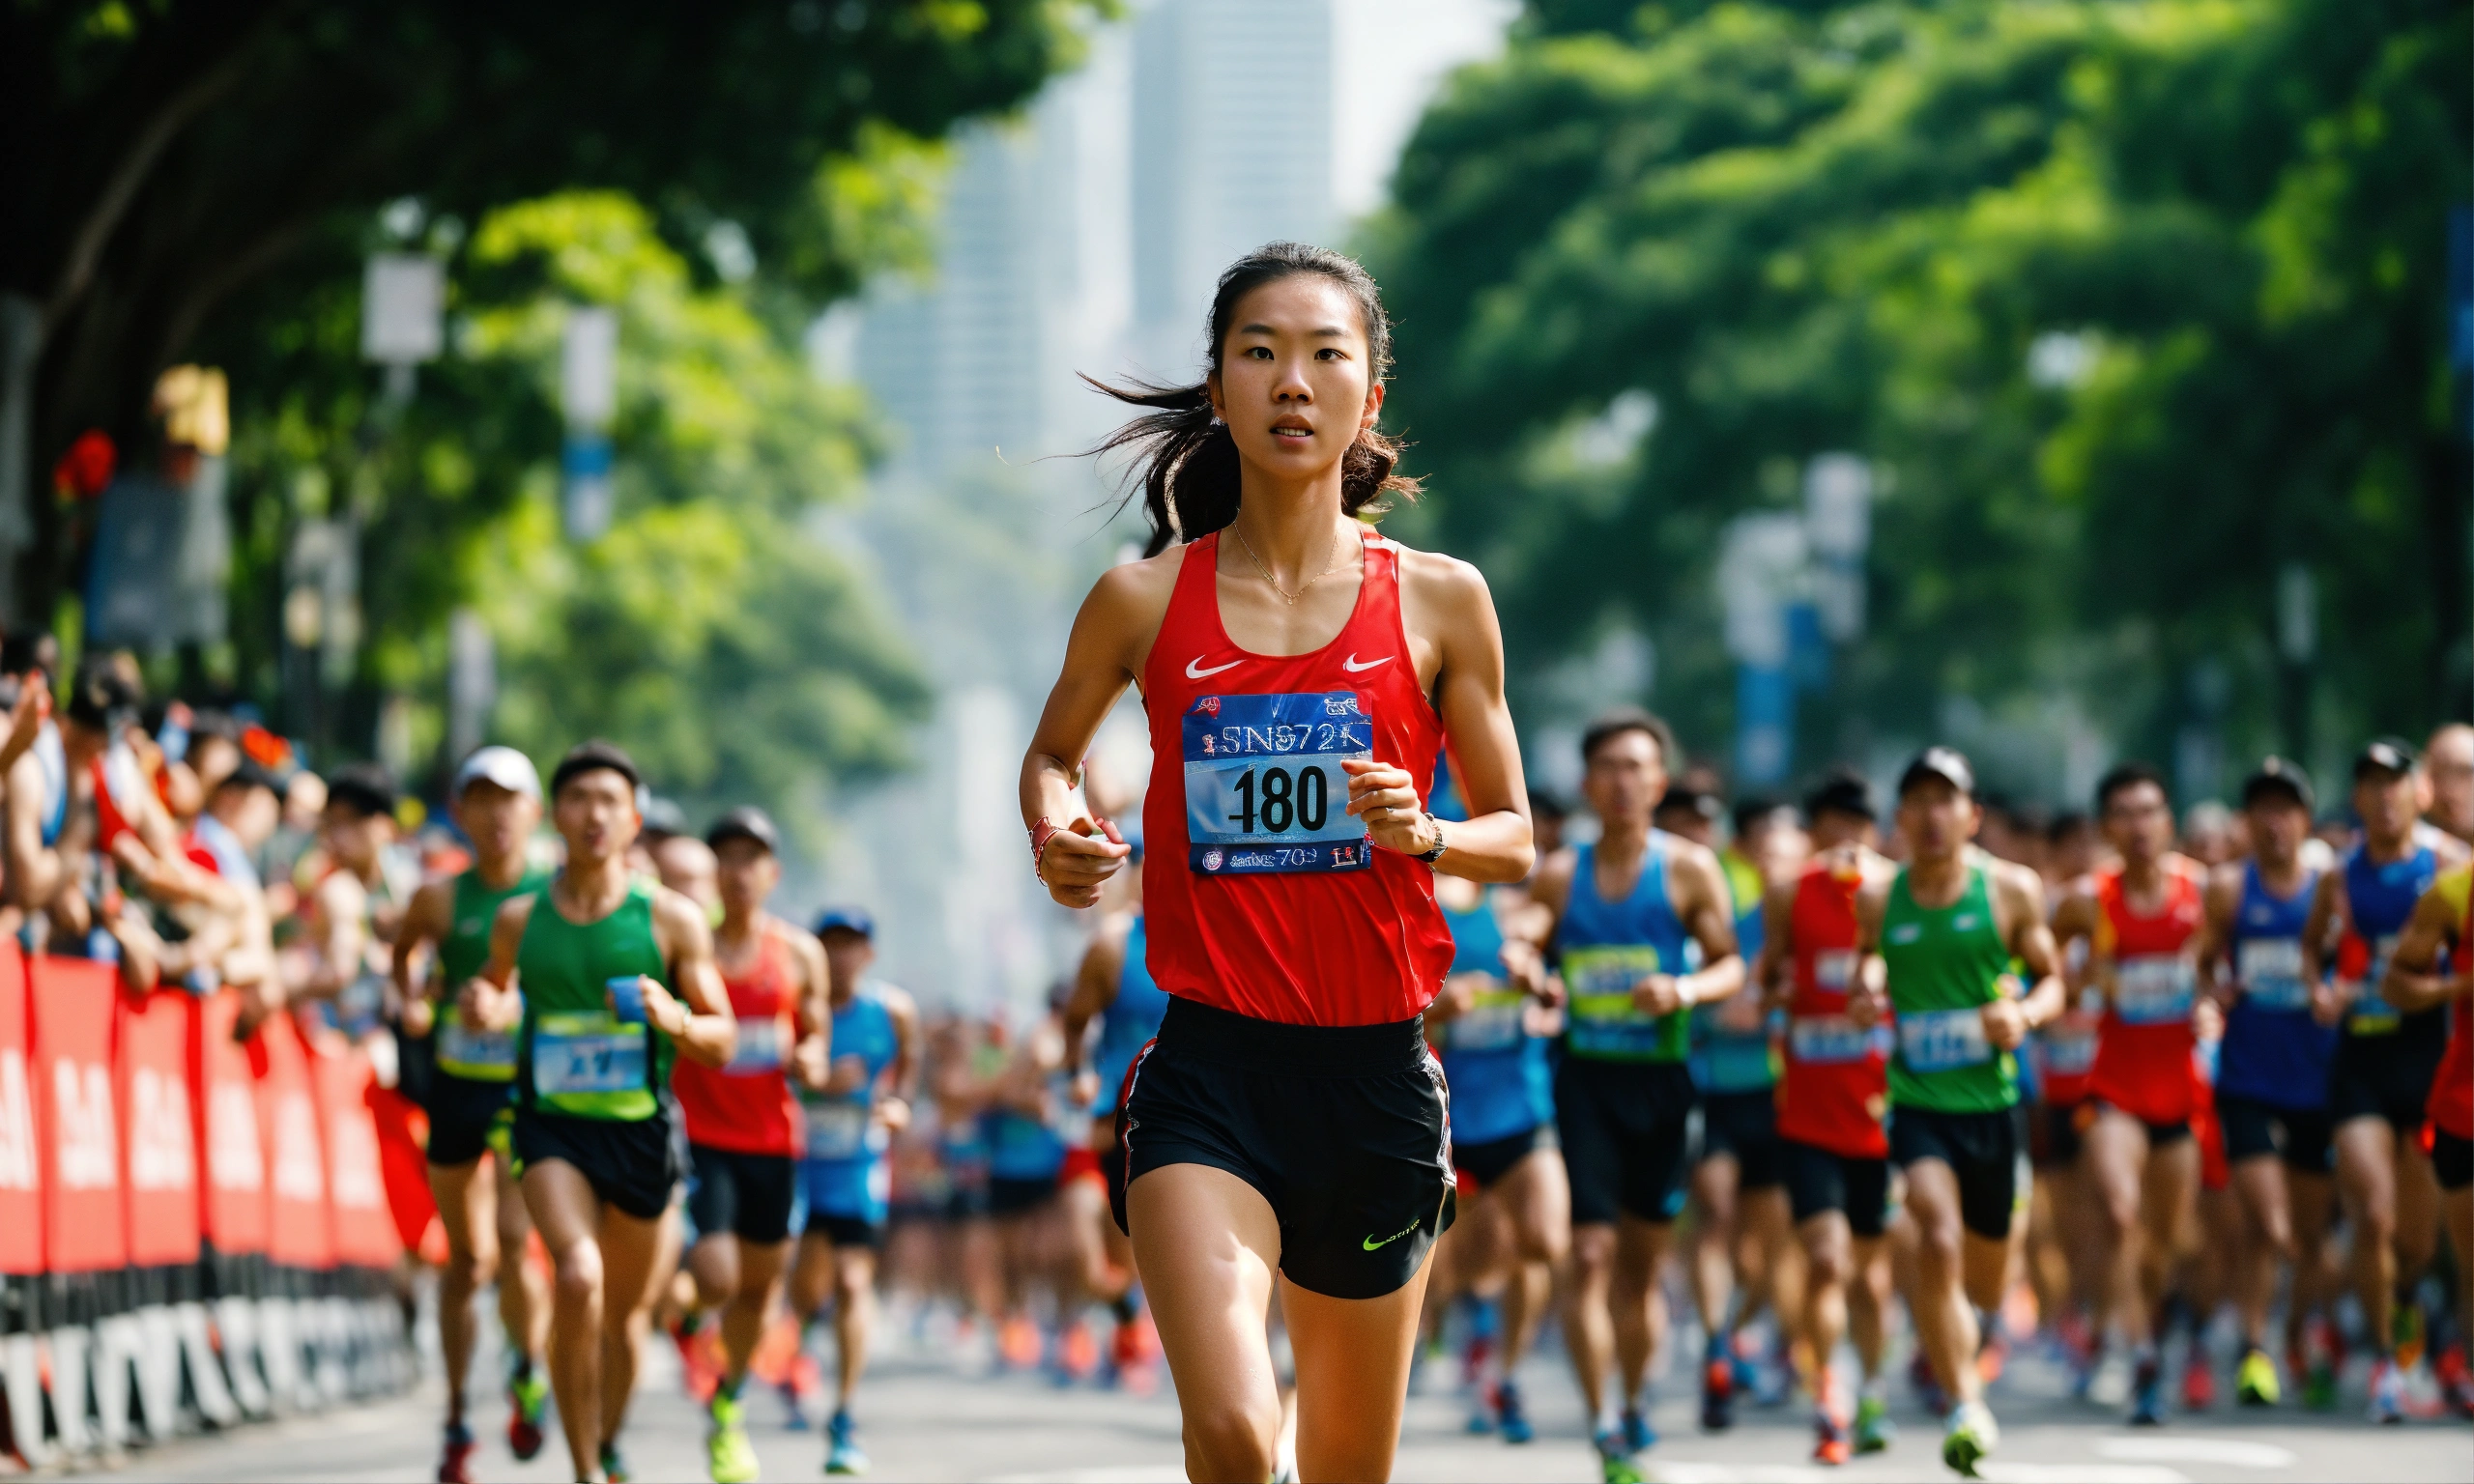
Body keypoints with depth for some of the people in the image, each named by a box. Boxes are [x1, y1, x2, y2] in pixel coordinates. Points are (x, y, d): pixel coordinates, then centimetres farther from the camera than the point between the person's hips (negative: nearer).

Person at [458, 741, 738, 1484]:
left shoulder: (672, 919, -1)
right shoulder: (520, 920, 2)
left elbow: (722, 1040, 2)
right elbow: (498, 987, 20)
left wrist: (675, 1019, -19)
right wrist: (485, 1008, -4)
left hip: (642, 1128, 1)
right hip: (552, 1124, -1)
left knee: (626, 1314, 15)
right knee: (577, 1277, -26)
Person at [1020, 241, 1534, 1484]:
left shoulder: (1439, 601, 2)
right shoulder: (1143, 601, 2)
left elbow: (1513, 839, 10)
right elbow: (1052, 752, 20)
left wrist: (1421, 833, -12)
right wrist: (1055, 838, -2)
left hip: (1374, 1067, 2)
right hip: (1210, 1067, -2)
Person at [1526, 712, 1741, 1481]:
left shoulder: (1688, 868, 1)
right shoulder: (1558, 876, 5)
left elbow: (1731, 963, 3)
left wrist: (1685, 990, -16)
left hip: (1660, 1075, 0)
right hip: (1585, 1074, 0)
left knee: (1644, 1259, 9)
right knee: (1591, 1252, -11)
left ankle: (1632, 1407, 27)